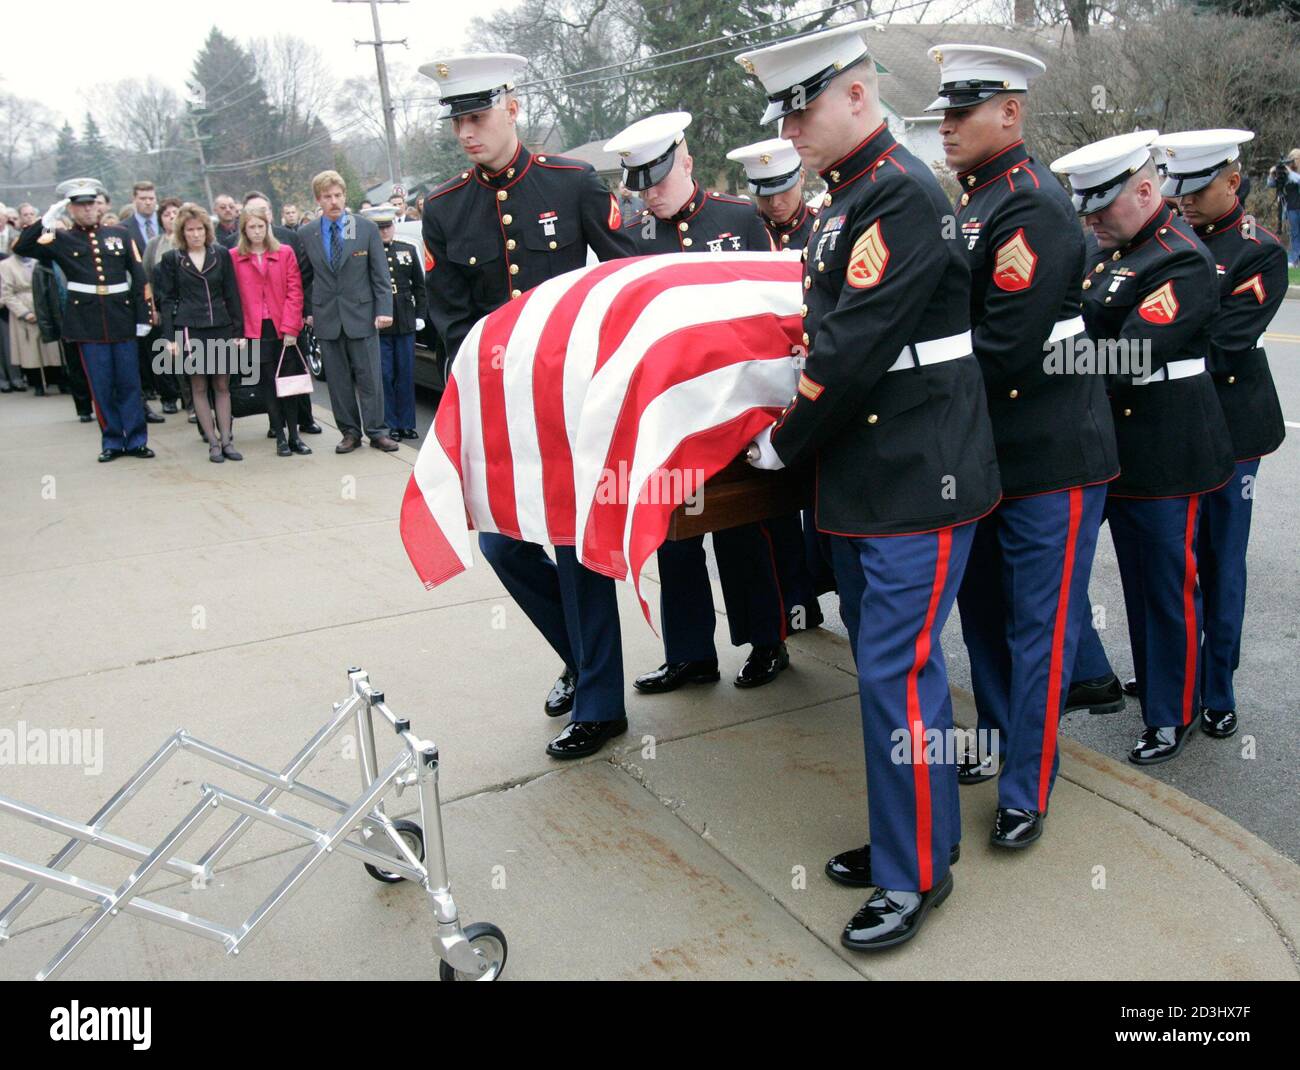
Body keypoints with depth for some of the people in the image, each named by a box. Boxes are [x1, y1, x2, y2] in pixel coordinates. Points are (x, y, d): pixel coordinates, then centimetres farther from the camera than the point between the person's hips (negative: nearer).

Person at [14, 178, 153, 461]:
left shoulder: (119, 234, 9)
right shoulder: (60, 239, 5)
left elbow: (138, 277, 8)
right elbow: (20, 248, -6)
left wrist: (143, 316, 3)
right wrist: (46, 220, -13)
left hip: (122, 319, 1)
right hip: (88, 323, -1)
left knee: (129, 383, 4)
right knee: (101, 386, 3)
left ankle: (136, 440, 12)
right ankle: (112, 442, 12)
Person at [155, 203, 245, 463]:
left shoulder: (221, 254, 6)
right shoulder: (171, 259, 3)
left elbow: (232, 295, 7)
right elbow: (167, 300, 4)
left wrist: (238, 331, 2)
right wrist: (169, 337, -3)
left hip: (221, 328, 1)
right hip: (189, 330, -1)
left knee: (222, 385, 4)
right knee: (199, 386, 2)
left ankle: (226, 440, 8)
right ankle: (213, 443, 7)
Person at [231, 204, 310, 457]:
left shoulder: (285, 253, 3)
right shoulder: (234, 258, 2)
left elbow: (294, 292, -1)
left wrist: (290, 327, -8)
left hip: (284, 330, 0)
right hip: (255, 331, 0)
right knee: (268, 383, 4)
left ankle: (294, 434, 11)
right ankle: (280, 436, 11)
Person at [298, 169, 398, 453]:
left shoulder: (367, 228, 0)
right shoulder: (306, 234, 5)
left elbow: (380, 273, 0)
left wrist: (384, 309, -8)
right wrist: (308, 311, 4)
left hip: (361, 314, -2)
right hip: (326, 318, 2)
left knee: (370, 377, -1)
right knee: (338, 380, 6)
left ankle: (377, 432, 8)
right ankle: (350, 432, 15)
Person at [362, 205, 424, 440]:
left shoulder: (409, 250, 9)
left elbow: (419, 286, 13)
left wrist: (420, 315, 6)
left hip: (405, 323, 3)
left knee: (406, 375, 8)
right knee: (384, 376, 2)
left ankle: (406, 424, 16)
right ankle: (389, 425, 9)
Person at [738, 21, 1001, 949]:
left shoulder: (905, 196, -15)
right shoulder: (847, 201, 14)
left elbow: (855, 350, -20)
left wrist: (783, 444, -9)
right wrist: (802, 437, 10)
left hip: (918, 486, -9)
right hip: (862, 483, 9)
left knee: (897, 673, -4)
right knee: (886, 663, 16)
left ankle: (916, 877, 12)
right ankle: (911, 834, 31)